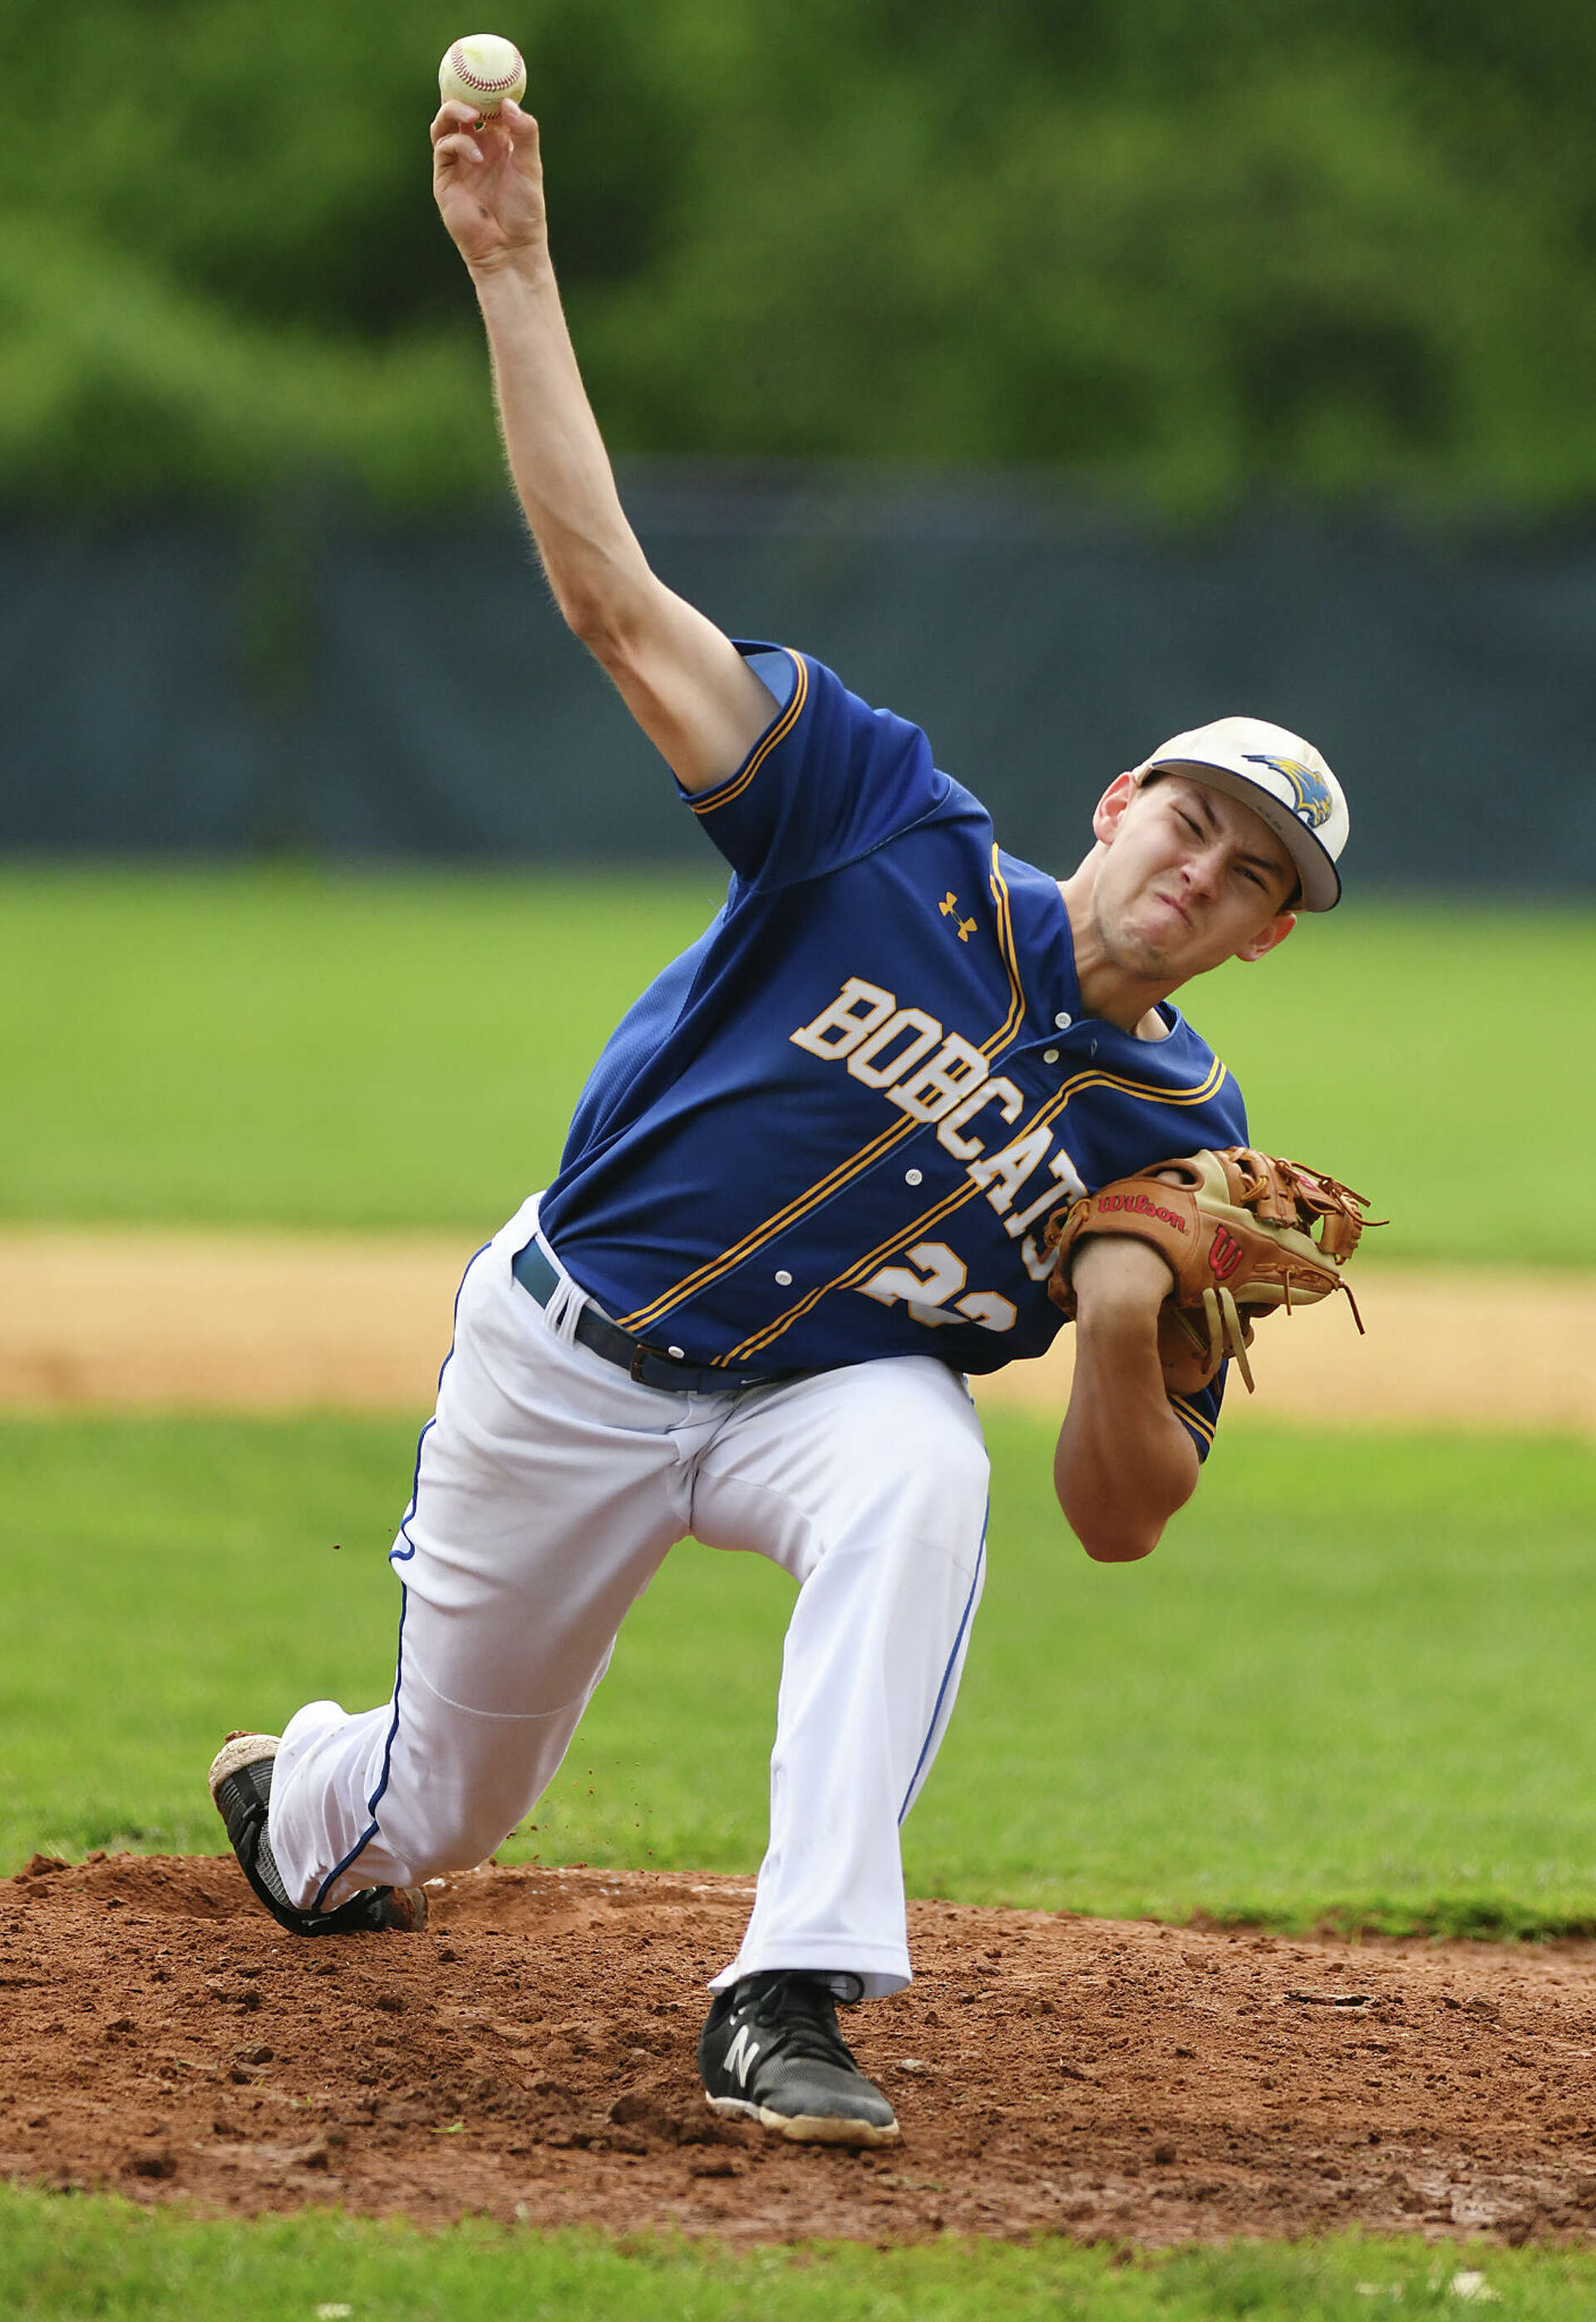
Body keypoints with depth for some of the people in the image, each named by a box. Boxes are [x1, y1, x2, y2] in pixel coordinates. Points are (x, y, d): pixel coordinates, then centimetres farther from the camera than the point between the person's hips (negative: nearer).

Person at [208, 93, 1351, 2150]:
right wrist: (516, 273, -29)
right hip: (570, 1352, 0)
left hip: (824, 1398, 0)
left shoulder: (1183, 1135, -10)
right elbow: (615, 598, -22)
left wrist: (1125, 1341, -31)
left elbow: (1119, 1522, -9)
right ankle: (299, 1793, 53)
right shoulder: (904, 835, -16)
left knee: (921, 1475, -37)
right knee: (440, 1811, 11)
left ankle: (789, 1999, -38)